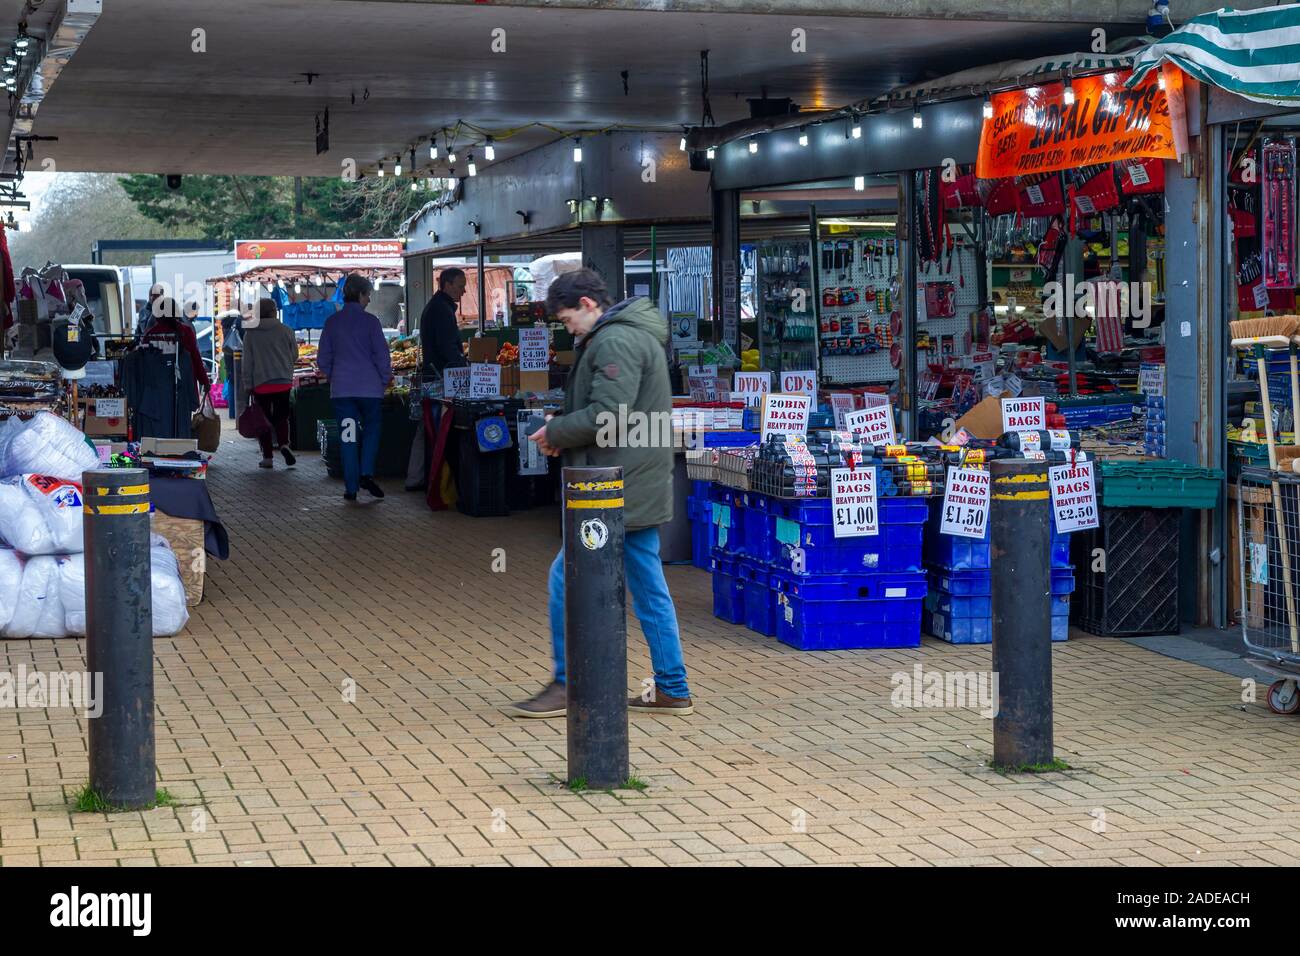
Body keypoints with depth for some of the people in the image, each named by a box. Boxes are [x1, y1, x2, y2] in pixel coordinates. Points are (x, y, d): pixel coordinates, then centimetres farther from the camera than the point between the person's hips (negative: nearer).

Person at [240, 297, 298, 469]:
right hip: (284, 382, 0)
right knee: (282, 416, 11)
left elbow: (247, 361, -1)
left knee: (264, 419, 8)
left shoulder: (250, 333, -2)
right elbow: (295, 356, 7)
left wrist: (247, 384, 5)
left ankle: (267, 456, 6)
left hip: (261, 383, 0)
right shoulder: (286, 331, -2)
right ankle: (283, 444, -14)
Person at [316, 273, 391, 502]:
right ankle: (366, 473, -4)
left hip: (341, 389, 2)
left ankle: (351, 487, 5)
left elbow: (323, 359, 8)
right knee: (372, 429, 14)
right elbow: (382, 355, -6)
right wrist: (385, 381, 7)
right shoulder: (370, 321, -6)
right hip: (369, 388, -2)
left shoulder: (332, 322, 3)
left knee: (348, 436, 6)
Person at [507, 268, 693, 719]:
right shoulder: (637, 335, 18)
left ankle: (567, 685, 4)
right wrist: (563, 431, 9)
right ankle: (671, 690, 15)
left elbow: (606, 414, -24)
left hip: (615, 491, -10)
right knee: (649, 589, 11)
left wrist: (555, 432, -10)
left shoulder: (615, 341, -16)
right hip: (641, 490, 10)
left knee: (567, 578, -2)